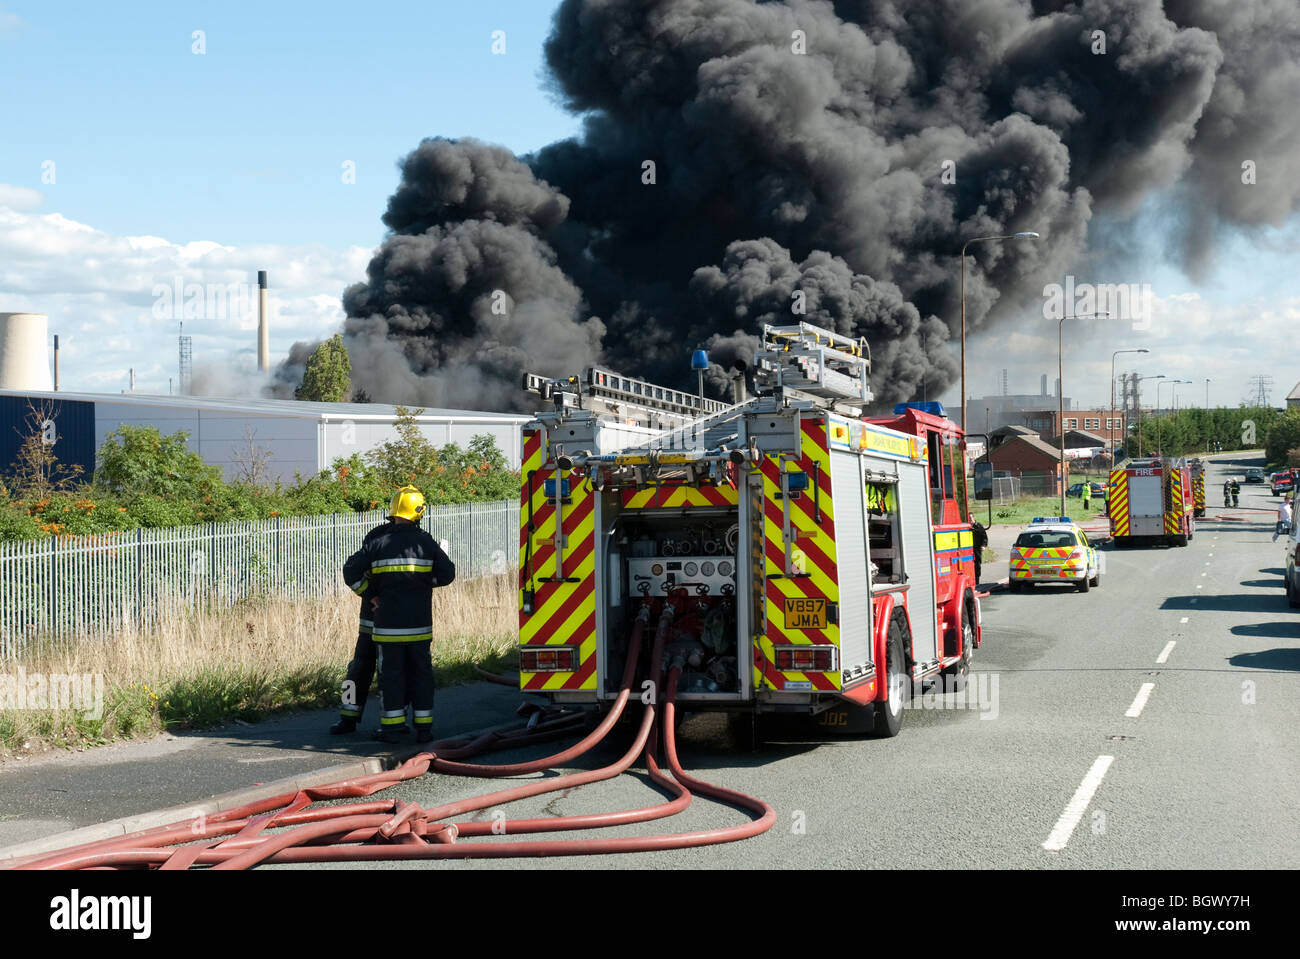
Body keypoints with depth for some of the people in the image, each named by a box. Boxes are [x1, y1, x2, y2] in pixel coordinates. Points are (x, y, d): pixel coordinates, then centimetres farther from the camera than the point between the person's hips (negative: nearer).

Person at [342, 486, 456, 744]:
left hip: (388, 623, -1)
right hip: (419, 623, 1)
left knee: (391, 673, 5)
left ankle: (392, 727, 4)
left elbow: (351, 570, -1)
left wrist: (369, 594, 10)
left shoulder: (377, 543, -1)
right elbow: (447, 573, 2)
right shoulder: (425, 542, 0)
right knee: (421, 672, 8)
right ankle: (423, 727, 9)